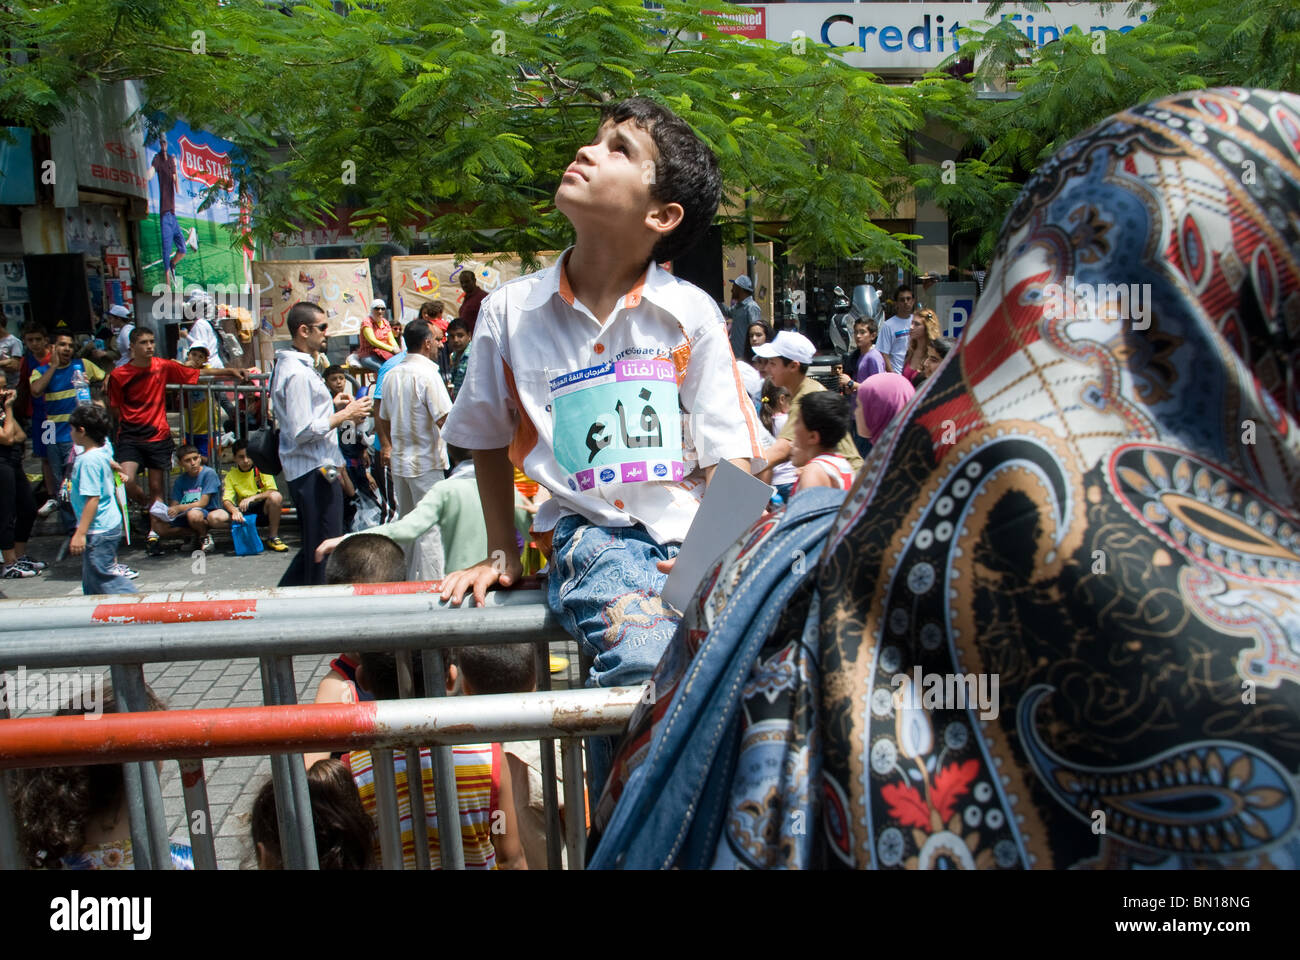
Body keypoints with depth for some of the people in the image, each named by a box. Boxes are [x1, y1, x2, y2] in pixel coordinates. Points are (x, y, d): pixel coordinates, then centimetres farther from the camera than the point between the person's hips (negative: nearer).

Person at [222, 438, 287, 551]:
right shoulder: (231, 475, 3)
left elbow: (272, 491, -14)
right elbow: (226, 500, -9)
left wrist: (252, 498, -30)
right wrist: (234, 510, -32)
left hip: (263, 507, -2)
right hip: (245, 511, 2)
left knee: (276, 497, -35)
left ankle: (273, 537, -20)